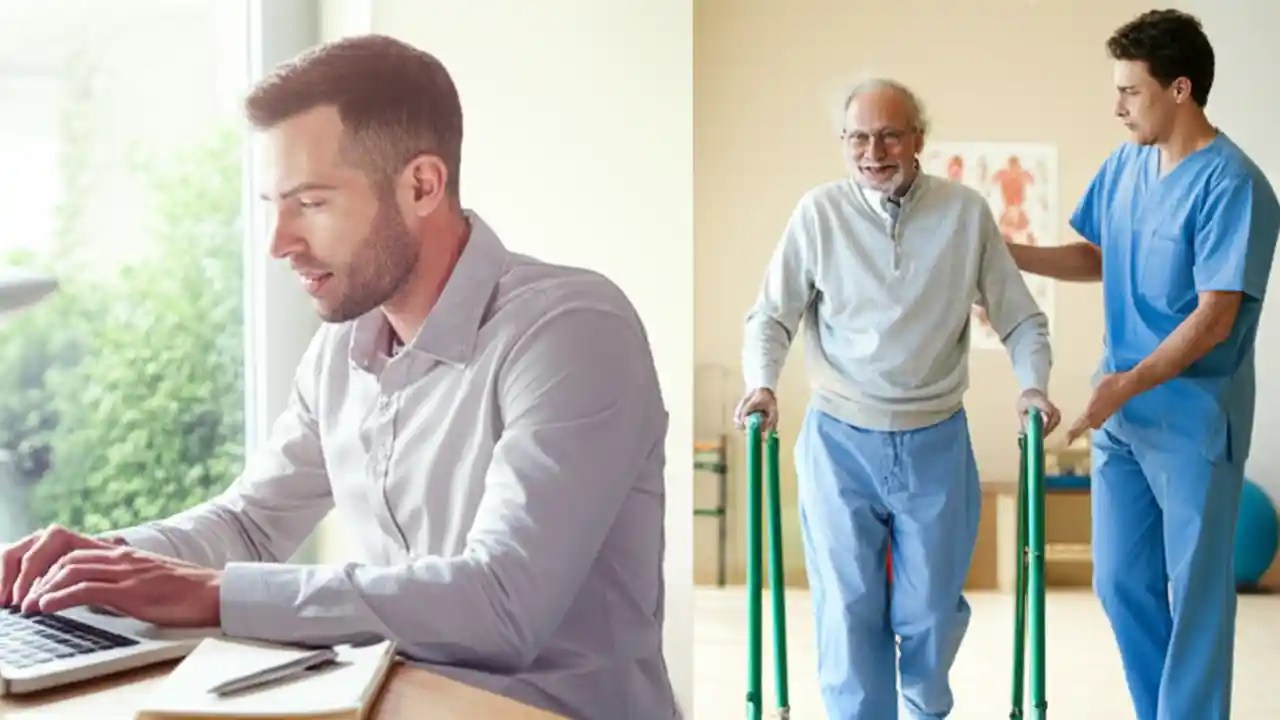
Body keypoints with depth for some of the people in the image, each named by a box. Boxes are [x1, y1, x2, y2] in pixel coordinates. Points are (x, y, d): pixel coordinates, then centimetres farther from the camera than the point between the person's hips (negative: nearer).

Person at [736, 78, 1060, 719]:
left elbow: (1020, 316, 5)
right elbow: (772, 314, 2)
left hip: (937, 442, 1)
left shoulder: (966, 212, -1)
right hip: (840, 440, -1)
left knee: (933, 606, 11)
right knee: (848, 606, 0)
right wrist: (762, 383, -15)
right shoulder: (819, 212, -3)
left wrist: (1033, 385, -10)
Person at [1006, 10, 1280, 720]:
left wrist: (1130, 384, -29)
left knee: (1194, 590, 5)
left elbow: (1215, 317, -21)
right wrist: (1007, 254, 3)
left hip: (1193, 419, -7)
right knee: (1120, 581, 15)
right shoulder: (1124, 166, 4)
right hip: (1121, 411, 7)